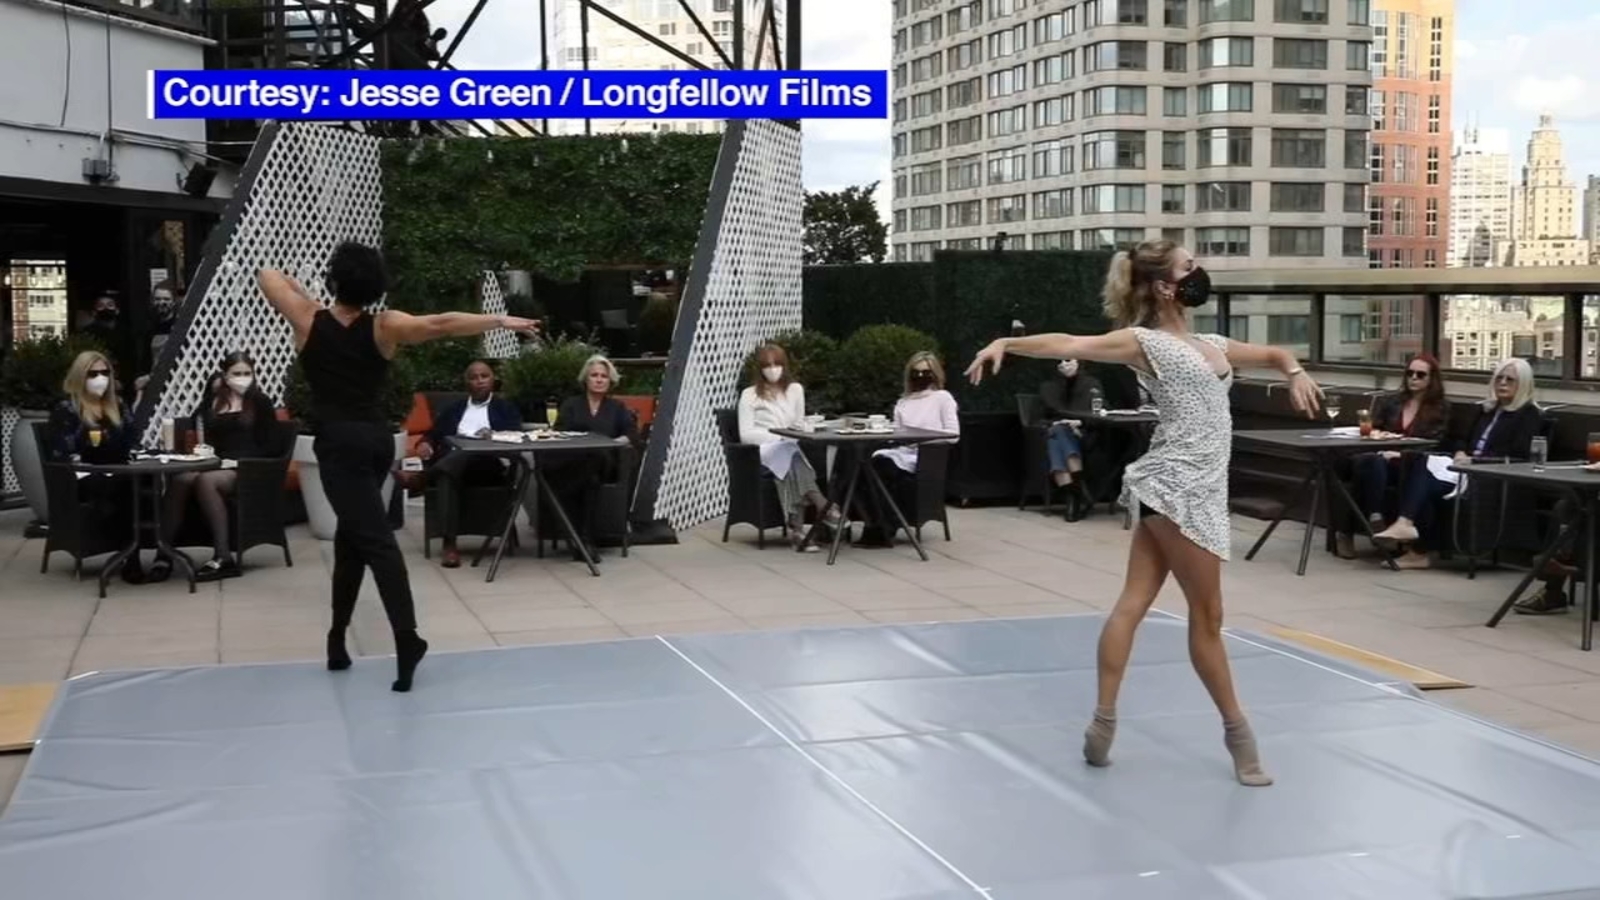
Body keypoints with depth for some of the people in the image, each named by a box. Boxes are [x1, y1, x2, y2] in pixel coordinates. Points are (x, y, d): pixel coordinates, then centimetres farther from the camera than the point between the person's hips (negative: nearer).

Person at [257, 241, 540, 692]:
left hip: (339, 444, -4)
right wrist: (502, 321, -5)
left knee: (376, 540, -14)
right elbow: (443, 324, -9)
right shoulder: (385, 327, -2)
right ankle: (338, 638, 23)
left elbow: (267, 275, 8)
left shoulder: (310, 320, -6)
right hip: (378, 441, 5)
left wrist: (302, 294, 26)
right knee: (351, 535, 18)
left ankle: (407, 636, -27)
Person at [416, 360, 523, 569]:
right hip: (453, 465, 1)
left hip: (488, 464, -1)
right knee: (447, 473, -36)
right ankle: (449, 544, -43)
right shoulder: (453, 409, 29)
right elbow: (433, 435, 20)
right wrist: (425, 443, -5)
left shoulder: (506, 408, 20)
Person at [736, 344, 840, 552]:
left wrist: (795, 437, -2)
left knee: (791, 468, -37)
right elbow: (745, 434, -1)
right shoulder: (749, 395, 8)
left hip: (791, 449, 3)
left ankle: (796, 529, -48)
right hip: (761, 452, -3)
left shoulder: (795, 390, 20)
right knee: (791, 455, -38)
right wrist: (780, 437, -13)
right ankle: (823, 506, -52)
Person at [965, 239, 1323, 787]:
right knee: (1208, 615, 2)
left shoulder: (1213, 345, 20)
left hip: (1199, 489, 8)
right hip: (1177, 488, -8)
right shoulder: (1146, 341, -4)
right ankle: (1236, 730, 13)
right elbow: (1068, 345, -16)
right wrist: (1006, 343, -30)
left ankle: (1104, 722, 4)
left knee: (1134, 602, 4)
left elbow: (1274, 355, 32)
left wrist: (1296, 374, 8)